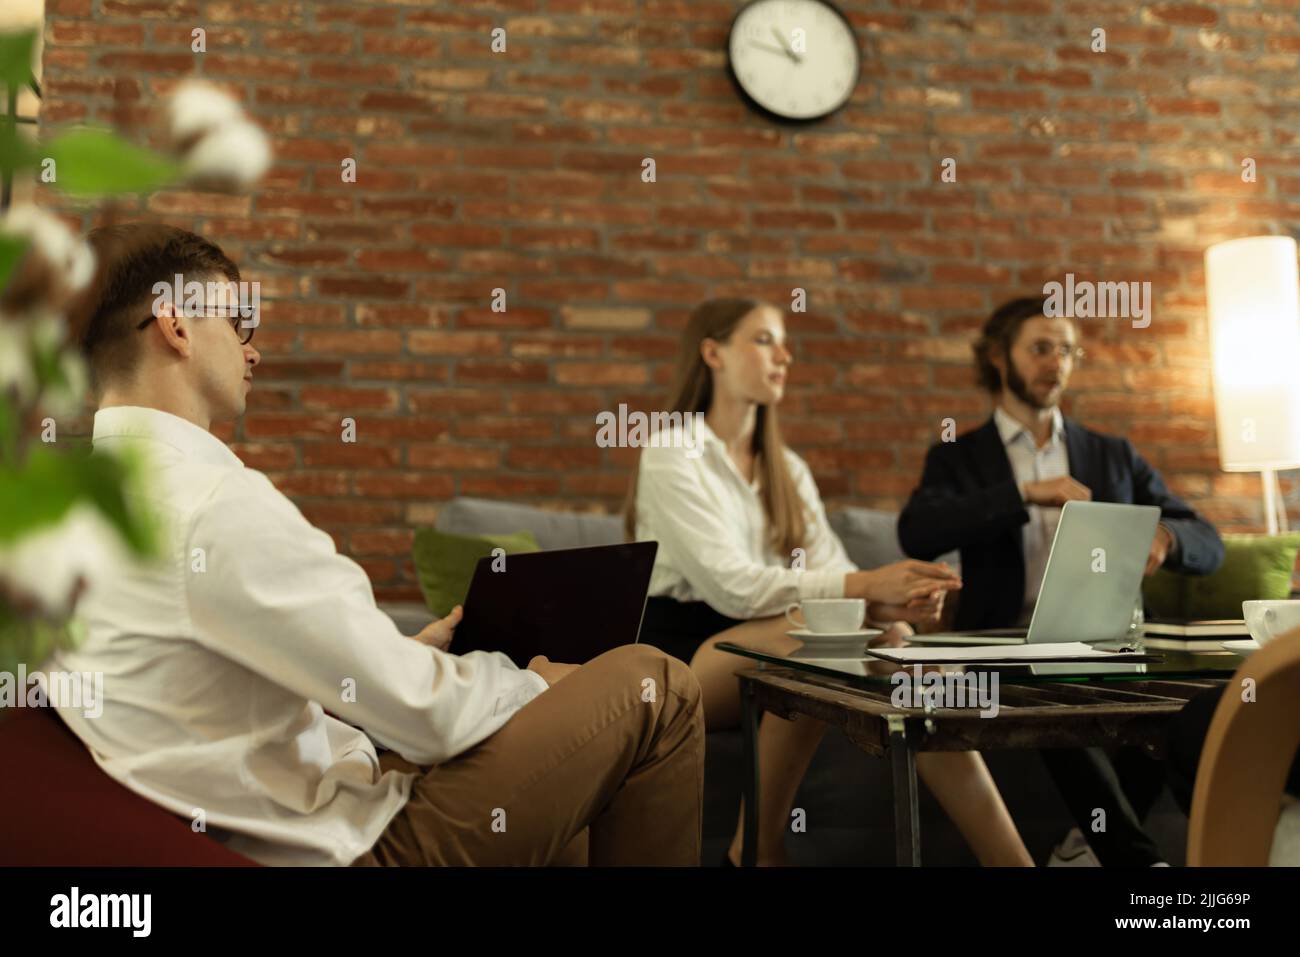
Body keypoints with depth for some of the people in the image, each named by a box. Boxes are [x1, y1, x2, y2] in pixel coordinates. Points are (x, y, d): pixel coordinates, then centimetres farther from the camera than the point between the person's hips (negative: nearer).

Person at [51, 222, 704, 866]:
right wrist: (531, 685, 0)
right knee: (654, 687, -1)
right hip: (338, 845, -9)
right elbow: (426, 715, -21)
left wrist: (404, 654, 12)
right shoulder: (214, 503, -24)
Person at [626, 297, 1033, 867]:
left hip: (766, 655, 6)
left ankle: (1009, 858, -26)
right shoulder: (672, 455, -6)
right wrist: (865, 587, -27)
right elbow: (728, 584, -19)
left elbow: (830, 573, 2)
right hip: (682, 656, -6)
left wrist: (887, 600, -21)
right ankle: (758, 848, -21)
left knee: (893, 639, -23)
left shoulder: (787, 470, 17)